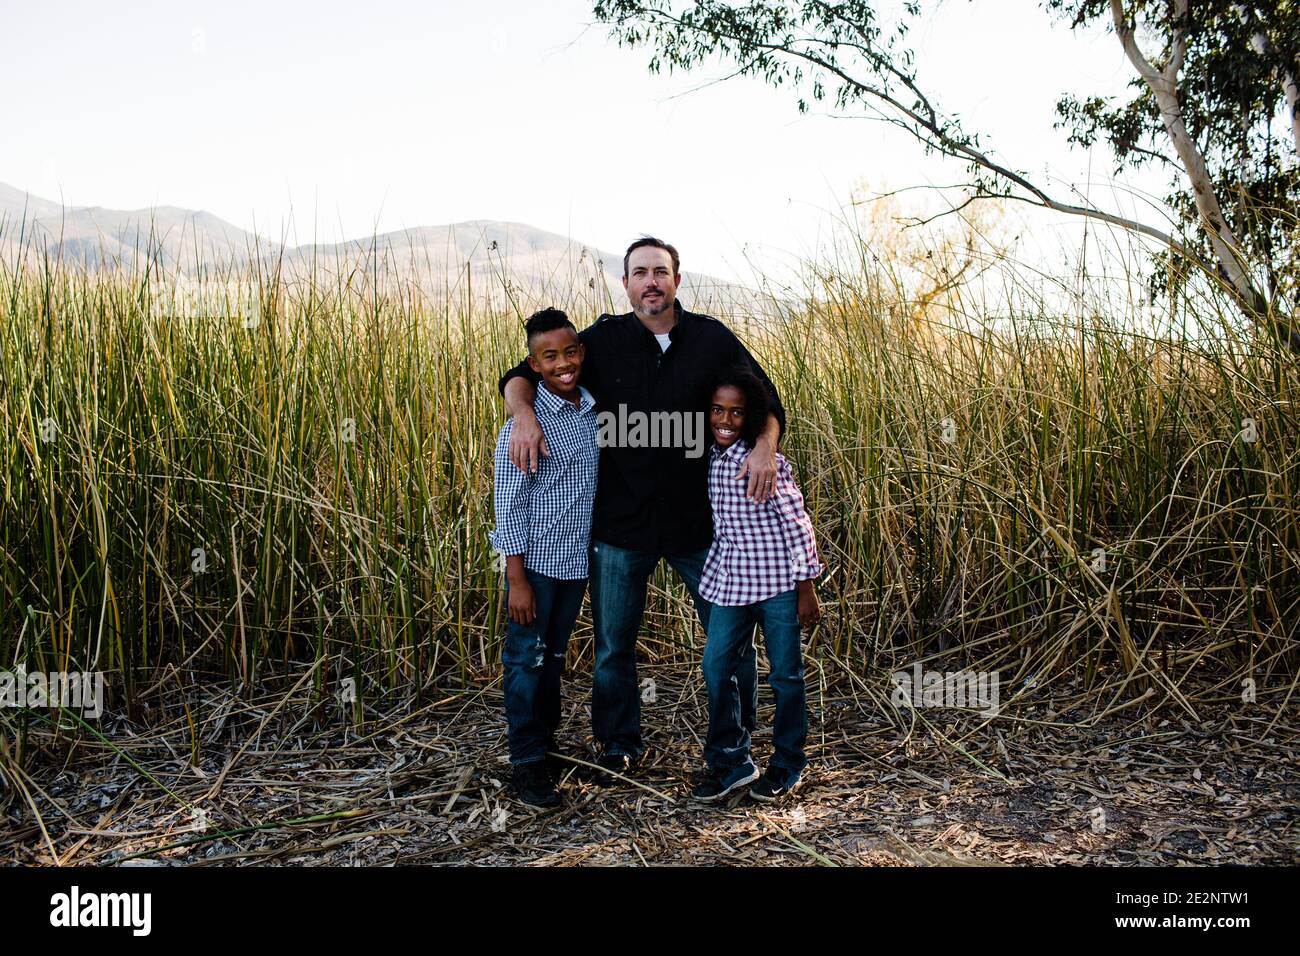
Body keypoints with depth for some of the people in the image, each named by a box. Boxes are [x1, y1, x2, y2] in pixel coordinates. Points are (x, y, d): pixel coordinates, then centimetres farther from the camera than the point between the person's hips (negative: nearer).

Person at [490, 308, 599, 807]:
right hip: (536, 561, -5)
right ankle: (527, 762, 15)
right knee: (527, 659, 4)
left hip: (578, 560, 6)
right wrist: (517, 580, -15)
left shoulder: (596, 411, 2)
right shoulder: (524, 422, -14)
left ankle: (546, 745, 31)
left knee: (554, 657, 18)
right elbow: (509, 504, -14)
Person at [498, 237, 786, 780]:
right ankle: (619, 746, 32)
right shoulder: (602, 341, 0)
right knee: (614, 644, 12)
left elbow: (765, 399, 5)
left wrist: (764, 446, -17)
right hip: (620, 522, 0)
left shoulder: (712, 339, 1)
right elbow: (522, 376, 4)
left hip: (698, 520, 0)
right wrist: (524, 415, -19)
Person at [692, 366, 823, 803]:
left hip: (777, 582, -6)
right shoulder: (712, 459, 5)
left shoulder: (767, 462, -13)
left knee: (785, 674, 7)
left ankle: (787, 764, 23)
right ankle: (730, 761, 19)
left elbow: (797, 524, -11)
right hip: (730, 581, 6)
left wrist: (805, 589, -10)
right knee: (715, 668, 4)